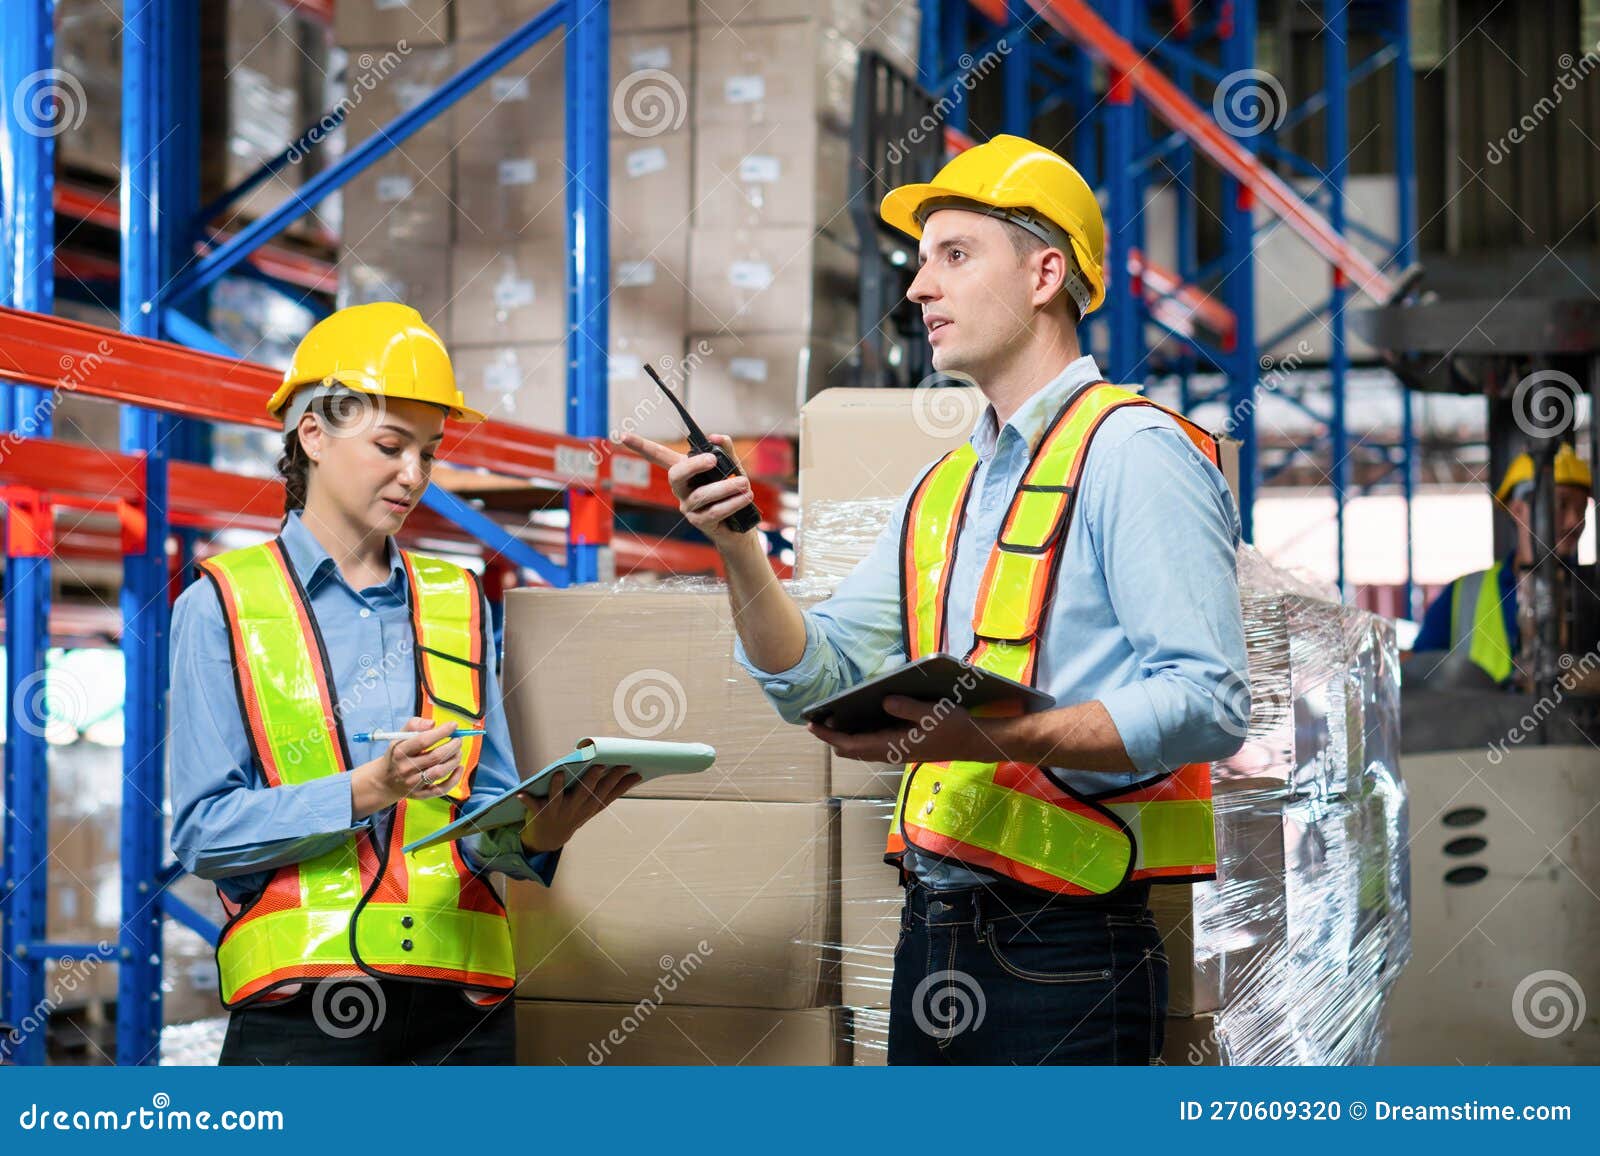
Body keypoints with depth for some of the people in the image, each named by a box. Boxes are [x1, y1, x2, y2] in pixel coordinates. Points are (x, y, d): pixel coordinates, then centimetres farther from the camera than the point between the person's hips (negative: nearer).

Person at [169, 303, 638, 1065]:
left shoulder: (458, 602, 16)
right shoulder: (223, 604, 5)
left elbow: (486, 812, 12)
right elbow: (204, 830, -5)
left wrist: (537, 832, -10)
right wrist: (369, 790, -17)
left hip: (463, 995, 3)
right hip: (302, 997, -3)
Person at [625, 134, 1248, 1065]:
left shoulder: (1134, 453, -8)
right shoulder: (943, 490, 17)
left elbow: (1210, 704, -18)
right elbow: (814, 678, 13)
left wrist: (1001, 739, -28)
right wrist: (739, 549, -3)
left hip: (1063, 953, -7)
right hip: (933, 941, 8)